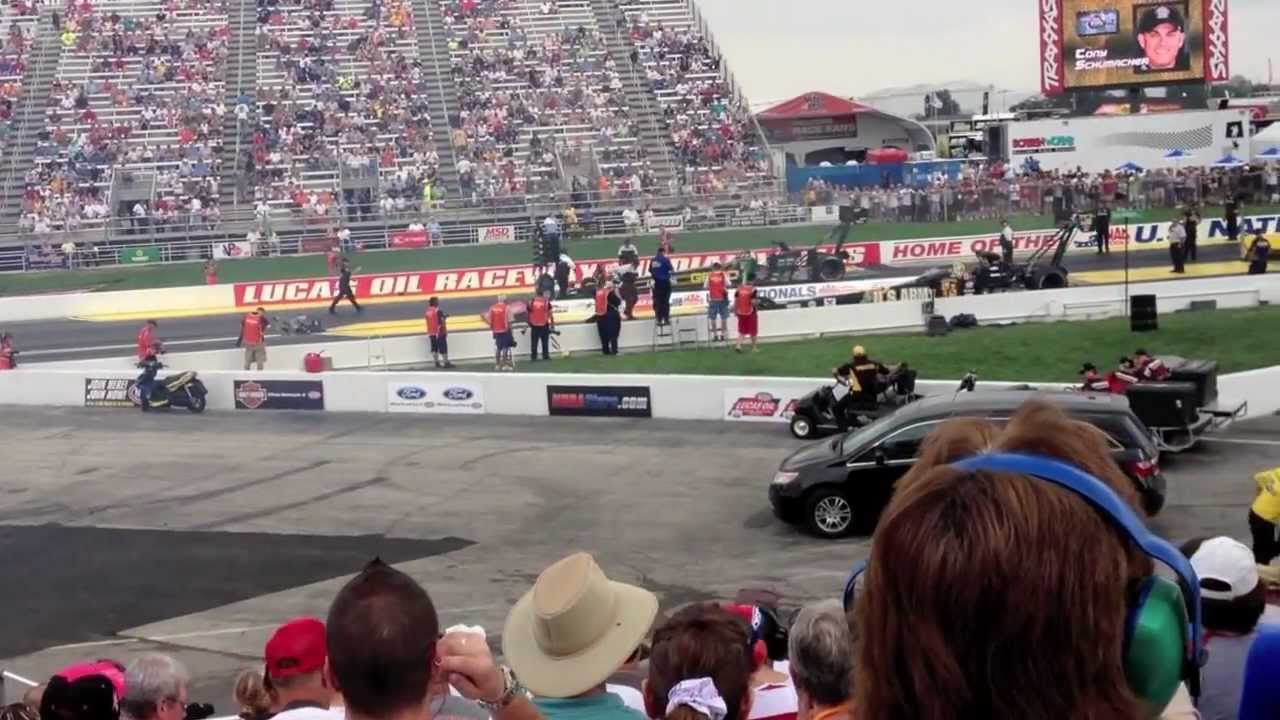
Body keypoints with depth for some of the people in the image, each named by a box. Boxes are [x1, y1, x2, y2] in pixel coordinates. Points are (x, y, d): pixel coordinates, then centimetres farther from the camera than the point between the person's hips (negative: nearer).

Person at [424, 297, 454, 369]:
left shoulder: (427, 312, 5)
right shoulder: (438, 311, -17)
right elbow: (442, 322, -18)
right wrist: (445, 331, -7)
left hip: (431, 333, 7)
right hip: (439, 332, -7)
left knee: (434, 348, 10)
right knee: (443, 348, -2)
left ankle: (436, 362, 12)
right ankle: (446, 362, 0)